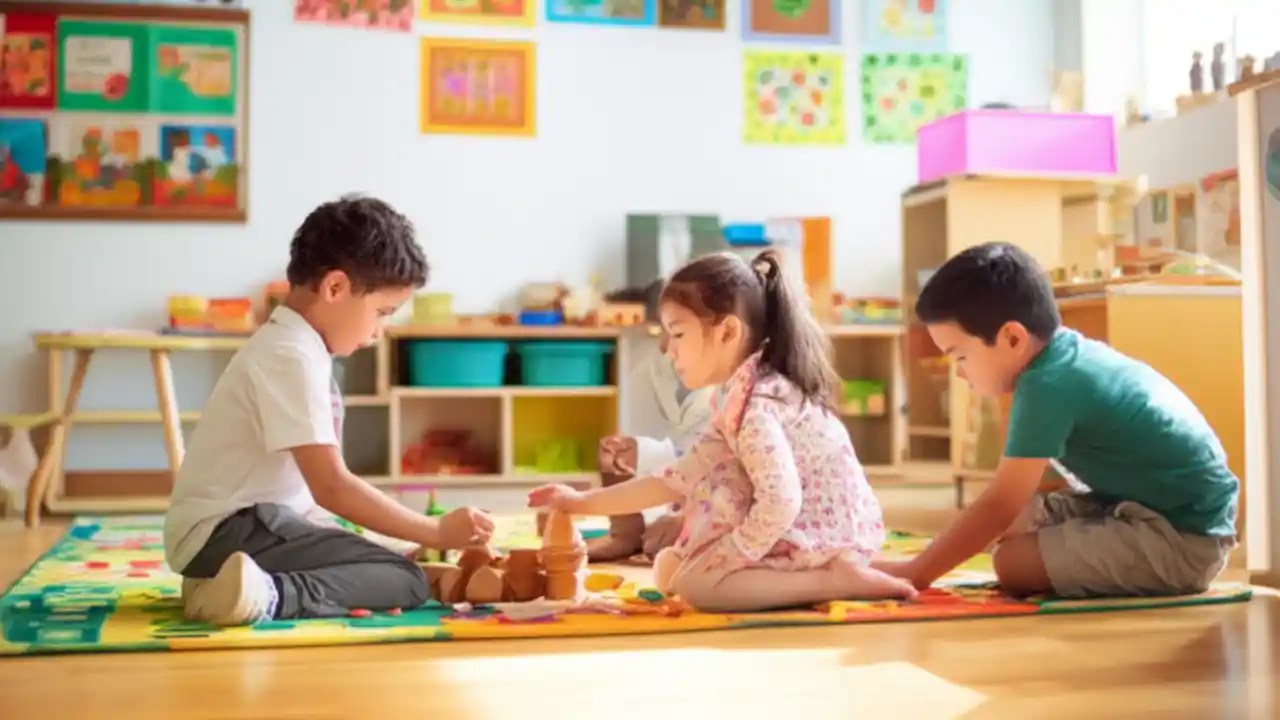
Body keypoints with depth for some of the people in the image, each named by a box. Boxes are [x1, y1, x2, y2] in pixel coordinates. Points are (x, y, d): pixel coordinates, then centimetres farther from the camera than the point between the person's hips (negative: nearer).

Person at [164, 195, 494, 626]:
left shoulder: (294, 347, 15)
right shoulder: (293, 356, -16)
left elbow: (319, 483, 16)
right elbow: (331, 488, -21)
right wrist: (437, 532, -16)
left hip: (251, 524, 10)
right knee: (406, 580, -13)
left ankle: (262, 588, 2)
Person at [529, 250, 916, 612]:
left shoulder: (751, 404, -21)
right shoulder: (742, 395, 10)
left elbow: (780, 502, -31)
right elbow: (678, 480, 12)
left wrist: (728, 561, -19)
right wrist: (583, 502, 12)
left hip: (819, 534, -10)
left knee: (693, 581, -14)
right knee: (669, 565, 15)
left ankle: (835, 580, -15)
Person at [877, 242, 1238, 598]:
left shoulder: (1047, 386, -20)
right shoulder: (1071, 354, 6)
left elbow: (999, 506, -18)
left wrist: (915, 573, -12)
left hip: (1184, 538, -9)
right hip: (1175, 510, 9)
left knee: (1013, 561, -15)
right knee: (1018, 524, 11)